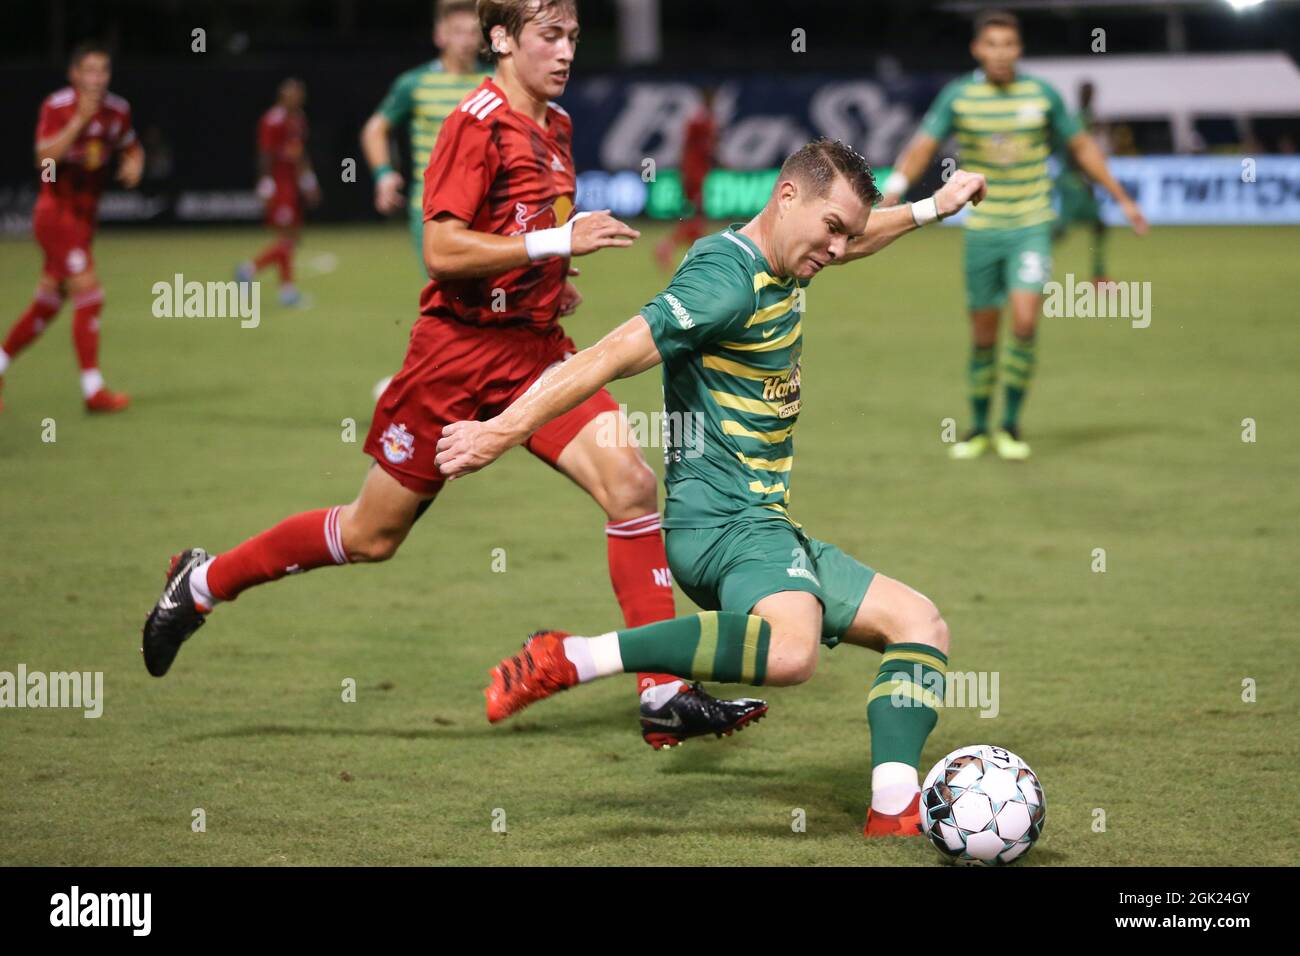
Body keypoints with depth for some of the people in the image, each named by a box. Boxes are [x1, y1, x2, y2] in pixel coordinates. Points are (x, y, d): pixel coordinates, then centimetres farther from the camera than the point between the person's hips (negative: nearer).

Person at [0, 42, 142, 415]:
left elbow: (132, 148, 22)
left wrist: (134, 163, -1)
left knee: (46, 306, 11)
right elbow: (45, 157, -24)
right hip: (56, 212, -7)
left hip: (84, 216, 7)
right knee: (89, 295, -13)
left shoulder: (117, 110, 5)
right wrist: (79, 120, -30)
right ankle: (93, 390, -9)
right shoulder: (57, 106, -13)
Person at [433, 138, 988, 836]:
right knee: (788, 652, -39)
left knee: (918, 622, 12)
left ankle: (896, 812, 0)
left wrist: (930, 208, 46)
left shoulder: (774, 265, 15)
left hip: (762, 522, 11)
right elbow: (616, 354, -24)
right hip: (723, 518, -11)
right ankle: (565, 660, -31)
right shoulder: (727, 277, -16)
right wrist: (503, 431, -28)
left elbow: (850, 240, 40)